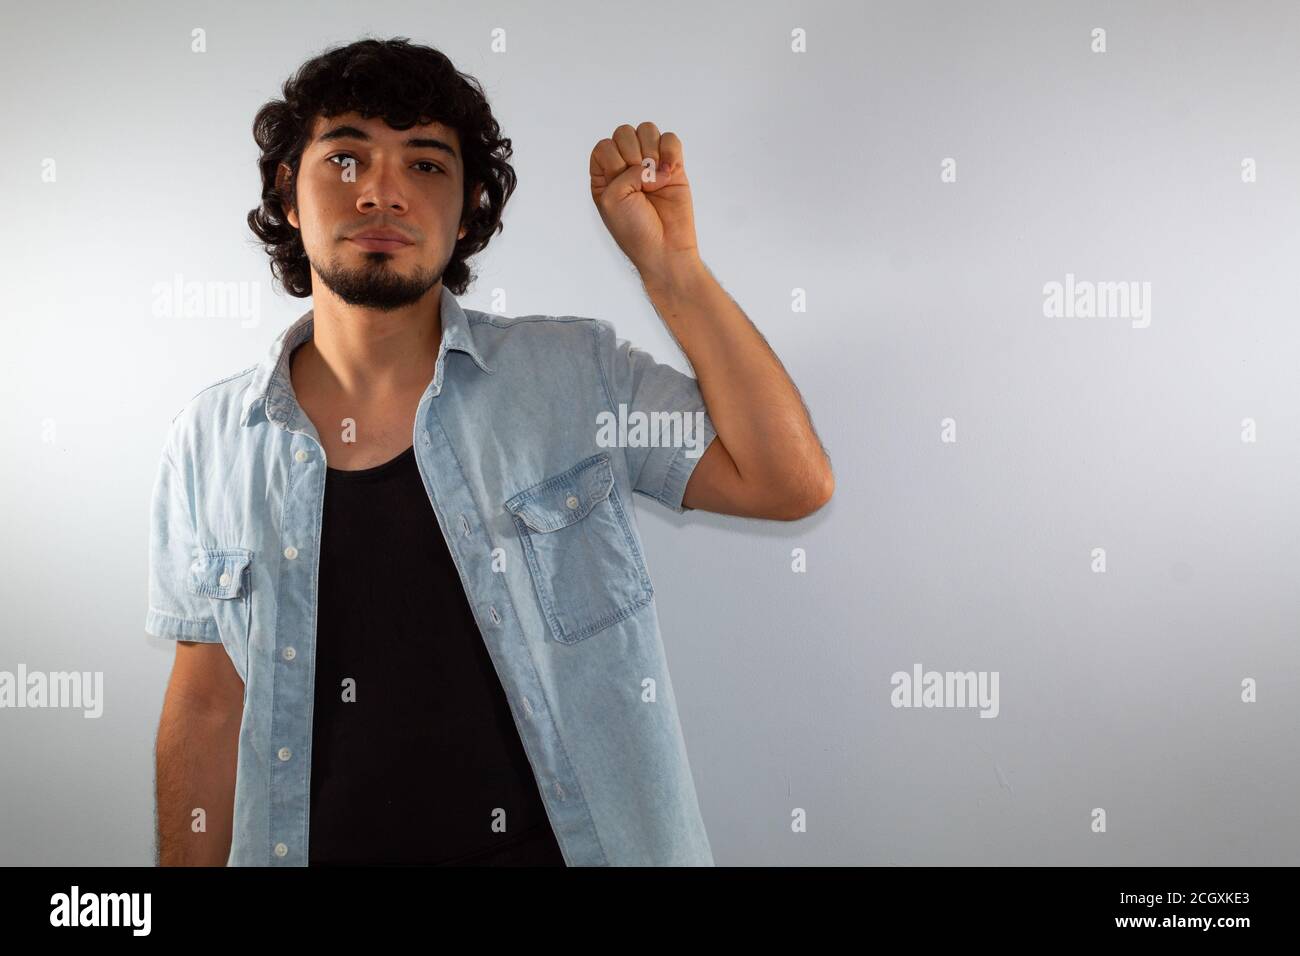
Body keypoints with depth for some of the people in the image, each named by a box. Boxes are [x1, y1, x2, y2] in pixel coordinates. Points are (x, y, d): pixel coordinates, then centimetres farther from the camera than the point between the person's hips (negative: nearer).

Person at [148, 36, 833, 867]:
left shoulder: (577, 375, -9)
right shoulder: (211, 441, -5)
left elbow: (791, 484, -15)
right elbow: (208, 706, 2)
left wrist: (669, 262, -19)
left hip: (578, 842, 0)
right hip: (318, 846, 1)